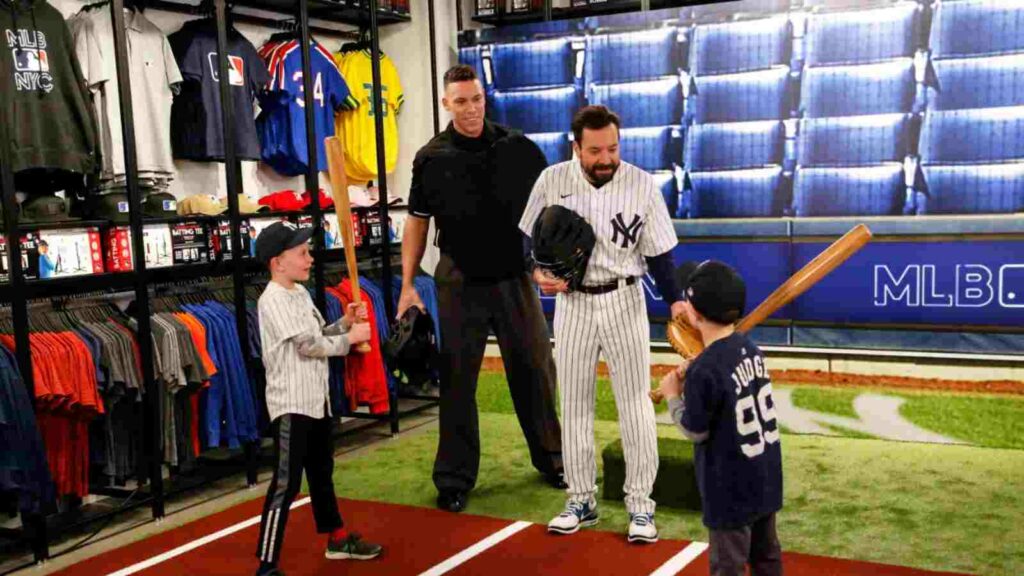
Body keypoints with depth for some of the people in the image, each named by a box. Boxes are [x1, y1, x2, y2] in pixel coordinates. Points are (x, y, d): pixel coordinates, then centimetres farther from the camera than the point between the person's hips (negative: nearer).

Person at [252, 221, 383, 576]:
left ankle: (337, 540, 37)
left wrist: (344, 323, 3)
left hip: (316, 399, 10)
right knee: (286, 485, -9)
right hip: (291, 405, -10)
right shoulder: (273, 300, -17)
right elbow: (310, 345, -21)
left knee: (322, 473, 22)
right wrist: (351, 337, -10)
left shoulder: (300, 292, 12)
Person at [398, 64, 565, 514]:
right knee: (457, 379, 4)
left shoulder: (517, 148, 0)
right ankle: (454, 478, 15)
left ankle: (551, 459, 27)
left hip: (515, 277, 1)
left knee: (535, 370, 9)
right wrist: (407, 284, 1)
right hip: (460, 282, 0)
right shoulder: (431, 159, 0)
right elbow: (417, 223, 6)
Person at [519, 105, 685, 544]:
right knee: (574, 405, 9)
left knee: (634, 403, 0)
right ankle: (581, 500, 22)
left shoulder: (641, 185, -10)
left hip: (624, 301, -2)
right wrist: (538, 273, -12)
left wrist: (675, 301, -19)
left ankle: (640, 504, 11)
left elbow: (658, 253, -5)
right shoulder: (552, 180, -5)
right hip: (571, 302, 2)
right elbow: (531, 239, 7)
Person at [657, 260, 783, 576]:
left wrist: (673, 396, -1)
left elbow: (695, 431, -15)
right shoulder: (749, 348, -2)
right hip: (765, 477, 8)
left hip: (731, 487, -8)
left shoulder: (704, 371, -26)